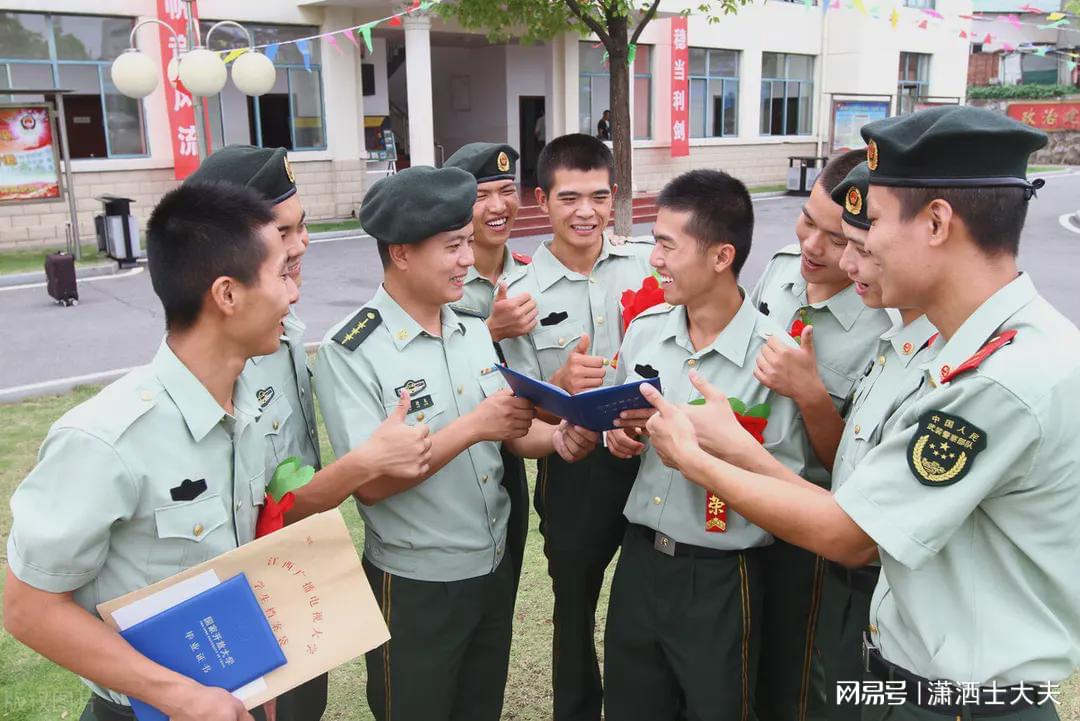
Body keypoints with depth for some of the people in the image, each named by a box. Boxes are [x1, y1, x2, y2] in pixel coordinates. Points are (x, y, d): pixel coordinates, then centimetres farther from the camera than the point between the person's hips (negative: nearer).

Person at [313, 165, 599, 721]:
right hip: (413, 587, -6)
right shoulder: (350, 351, -18)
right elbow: (369, 483, -22)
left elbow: (511, 433, 6)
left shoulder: (475, 331, 2)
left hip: (494, 569, 6)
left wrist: (559, 438, -16)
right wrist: (474, 426, -28)